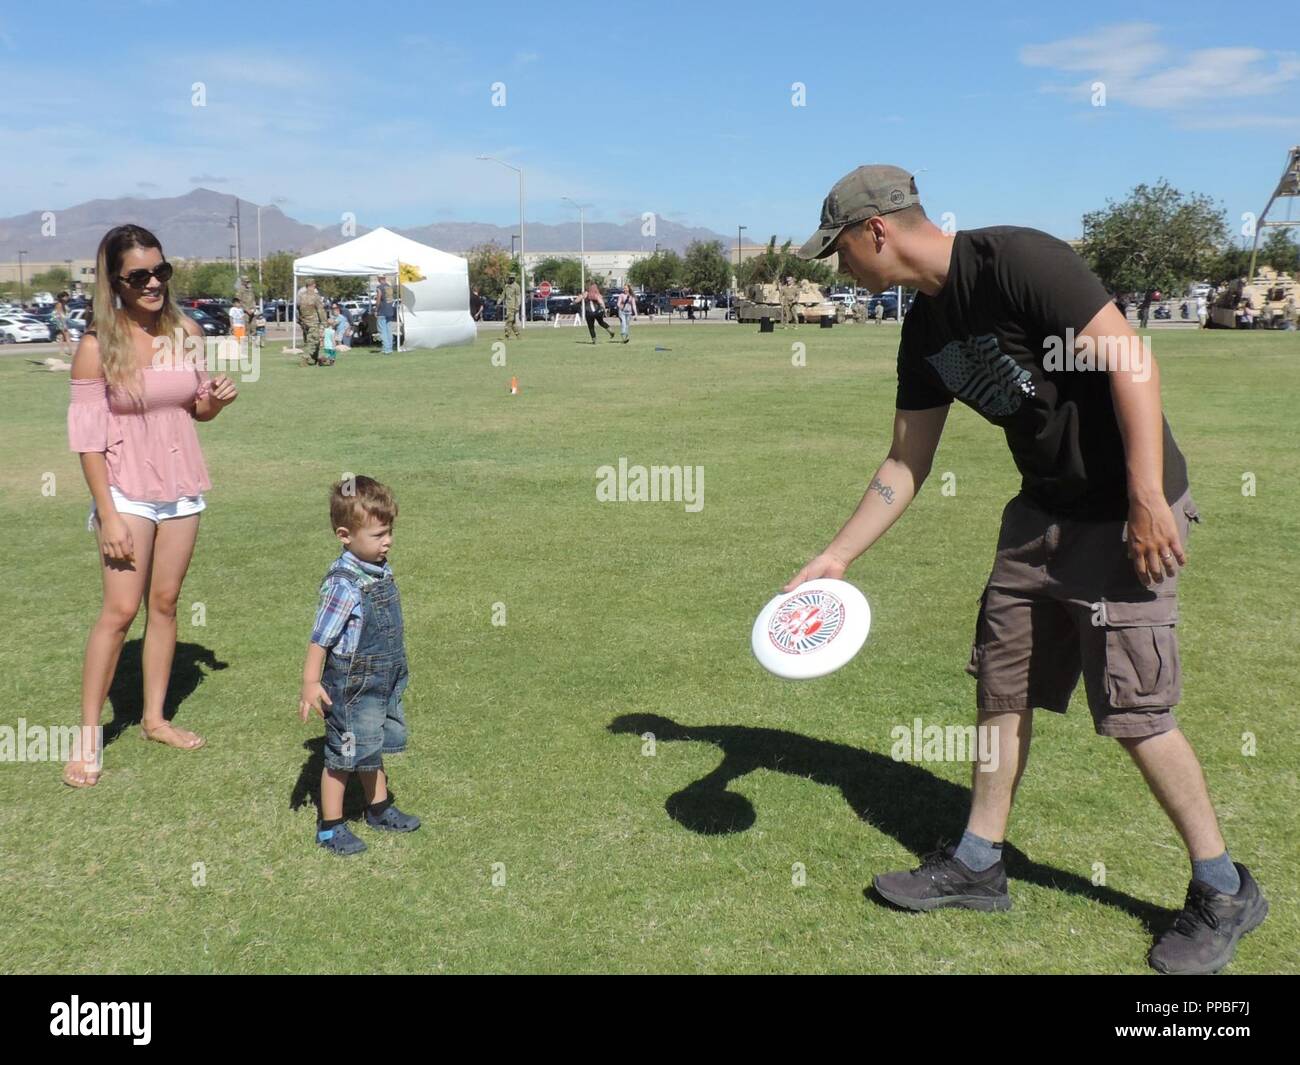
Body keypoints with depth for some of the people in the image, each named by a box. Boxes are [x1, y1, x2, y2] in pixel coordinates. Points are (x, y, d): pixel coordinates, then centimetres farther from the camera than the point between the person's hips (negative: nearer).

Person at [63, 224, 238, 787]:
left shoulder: (186, 332, 0)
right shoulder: (98, 345, -12)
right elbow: (86, 436, -11)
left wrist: (218, 397, -11)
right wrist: (108, 515, -15)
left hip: (182, 488, 4)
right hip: (128, 491, -4)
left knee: (165, 602, 11)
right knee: (120, 609, -4)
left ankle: (154, 716, 24)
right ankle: (88, 735, 7)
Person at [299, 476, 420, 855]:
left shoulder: (381, 571, 2)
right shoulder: (343, 584, -24)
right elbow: (320, 637, -23)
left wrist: (397, 659, 25)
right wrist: (310, 682, -24)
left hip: (384, 682, 8)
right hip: (351, 687, -8)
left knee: (373, 749, 23)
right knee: (344, 756, 5)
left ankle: (379, 809, 39)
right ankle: (330, 826, 19)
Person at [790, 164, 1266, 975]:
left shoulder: (1016, 261, -19)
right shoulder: (925, 331, 6)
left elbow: (1130, 359, -23)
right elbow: (905, 466, 11)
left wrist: (1147, 498, -26)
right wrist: (837, 558, 9)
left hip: (1126, 512, -8)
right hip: (1044, 511, 9)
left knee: (1133, 710, -5)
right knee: (1001, 686, 11)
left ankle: (1226, 893, 16)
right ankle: (979, 867, 26)